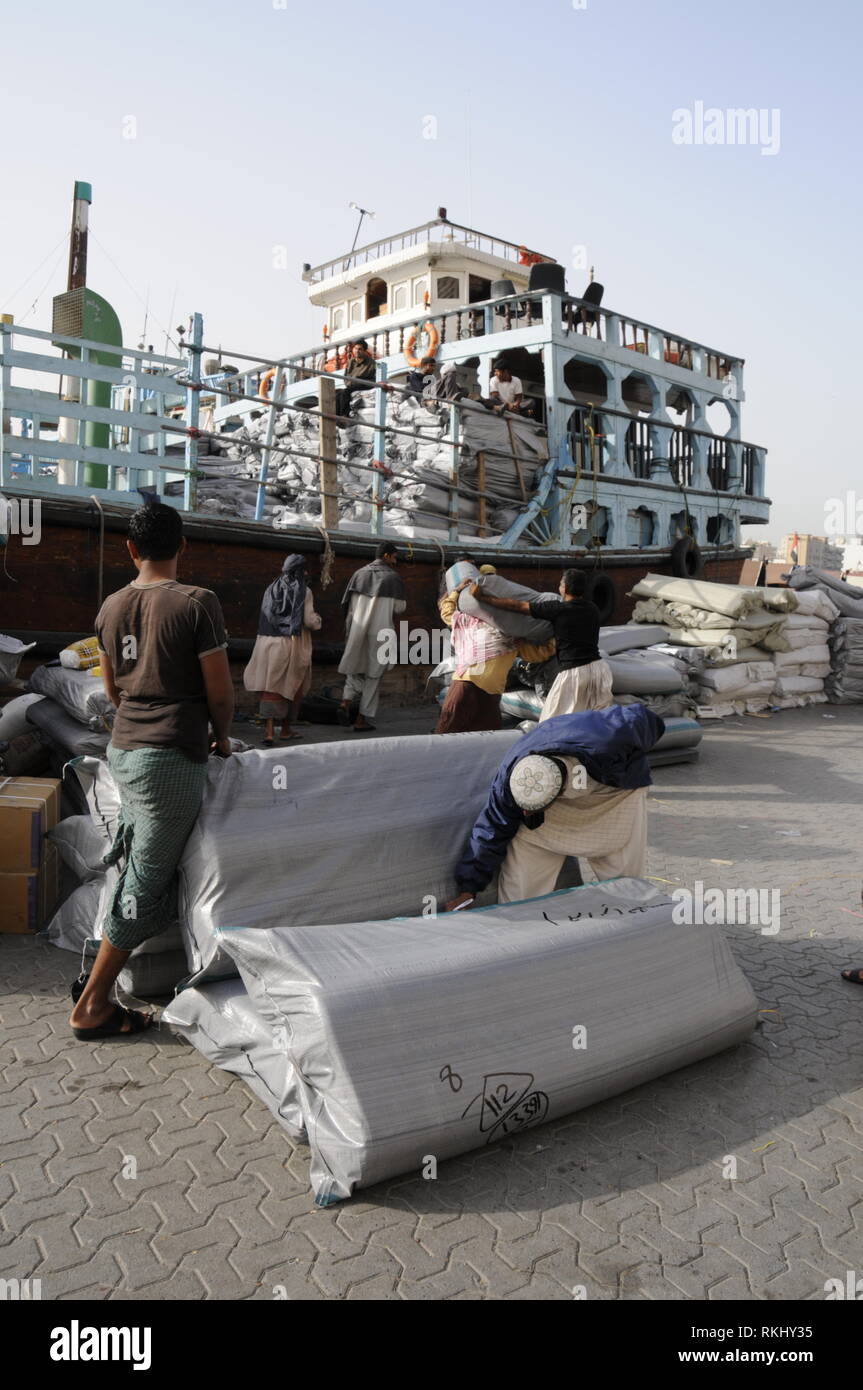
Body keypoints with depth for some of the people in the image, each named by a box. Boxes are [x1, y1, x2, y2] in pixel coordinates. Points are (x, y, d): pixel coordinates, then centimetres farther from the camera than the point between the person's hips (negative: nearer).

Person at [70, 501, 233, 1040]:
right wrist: (221, 736, 8)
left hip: (123, 749, 7)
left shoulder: (111, 607, 8)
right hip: (172, 758, -7)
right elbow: (220, 692, -10)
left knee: (141, 869, 21)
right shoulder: (198, 603, -12)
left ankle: (101, 973, 27)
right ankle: (92, 1005, 11)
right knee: (147, 884, 2)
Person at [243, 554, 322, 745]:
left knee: (271, 687, 3)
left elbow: (265, 617, 7)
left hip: (270, 643, 3)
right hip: (293, 645, -3)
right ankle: (285, 728, 22)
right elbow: (309, 620, -10)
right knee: (292, 686, 14)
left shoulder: (272, 589, 6)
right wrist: (318, 622, 9)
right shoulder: (304, 591, -6)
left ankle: (268, 730, -10)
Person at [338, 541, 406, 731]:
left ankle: (346, 703, -9)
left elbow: (348, 603, 5)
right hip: (380, 633, -3)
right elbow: (400, 608, -2)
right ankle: (362, 720, 6)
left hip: (357, 631, 3)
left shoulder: (359, 574, 6)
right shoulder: (393, 578, -4)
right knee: (373, 676, 8)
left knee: (355, 672, 17)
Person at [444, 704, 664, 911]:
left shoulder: (607, 743, -44)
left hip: (617, 788, -1)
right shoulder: (508, 777, -35)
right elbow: (491, 831, -19)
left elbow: (639, 717, -21)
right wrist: (469, 889, -13)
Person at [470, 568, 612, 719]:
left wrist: (482, 597, 4)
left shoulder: (558, 609, -7)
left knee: (551, 723, 4)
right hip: (599, 667, 6)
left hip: (573, 672, -6)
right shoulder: (593, 609, 8)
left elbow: (517, 606, -3)